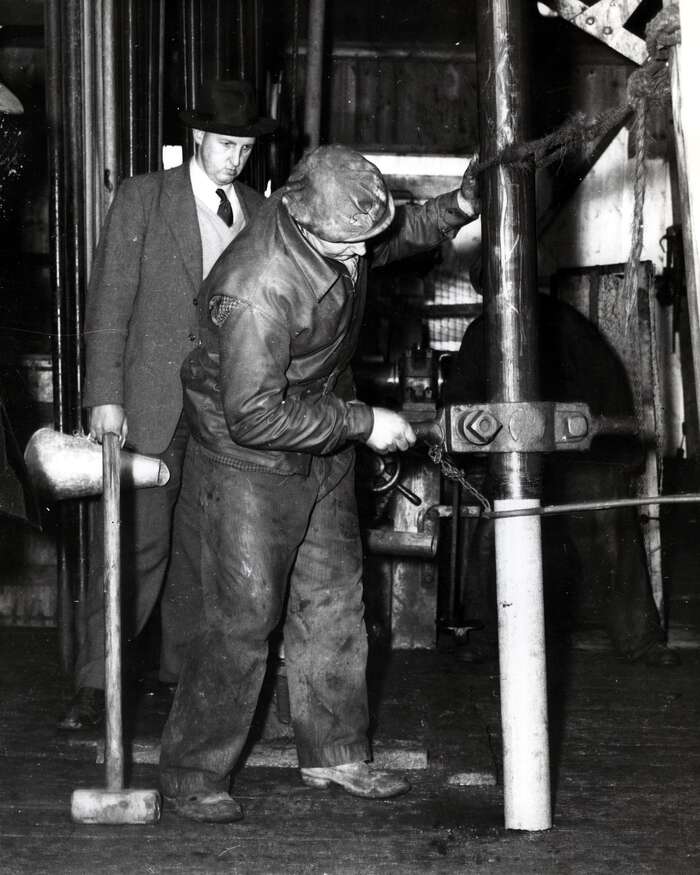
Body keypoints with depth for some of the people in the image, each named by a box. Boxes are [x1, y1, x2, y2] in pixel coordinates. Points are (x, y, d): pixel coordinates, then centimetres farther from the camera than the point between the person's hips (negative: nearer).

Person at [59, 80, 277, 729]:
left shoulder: (258, 212, 11)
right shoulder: (143, 198, 0)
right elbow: (109, 304, -4)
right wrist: (105, 397, -11)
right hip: (153, 404, -4)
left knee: (203, 546, 9)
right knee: (135, 543, -6)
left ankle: (184, 669, 22)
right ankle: (95, 682, 2)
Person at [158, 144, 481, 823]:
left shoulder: (342, 226, -8)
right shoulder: (255, 290, -33)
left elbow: (398, 235, 17)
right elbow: (254, 417, -31)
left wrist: (456, 208, -2)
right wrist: (363, 423, -25)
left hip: (323, 444, 8)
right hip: (251, 455, -8)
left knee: (333, 597, 13)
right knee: (245, 615, -7)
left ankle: (333, 753, 26)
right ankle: (191, 776, 7)